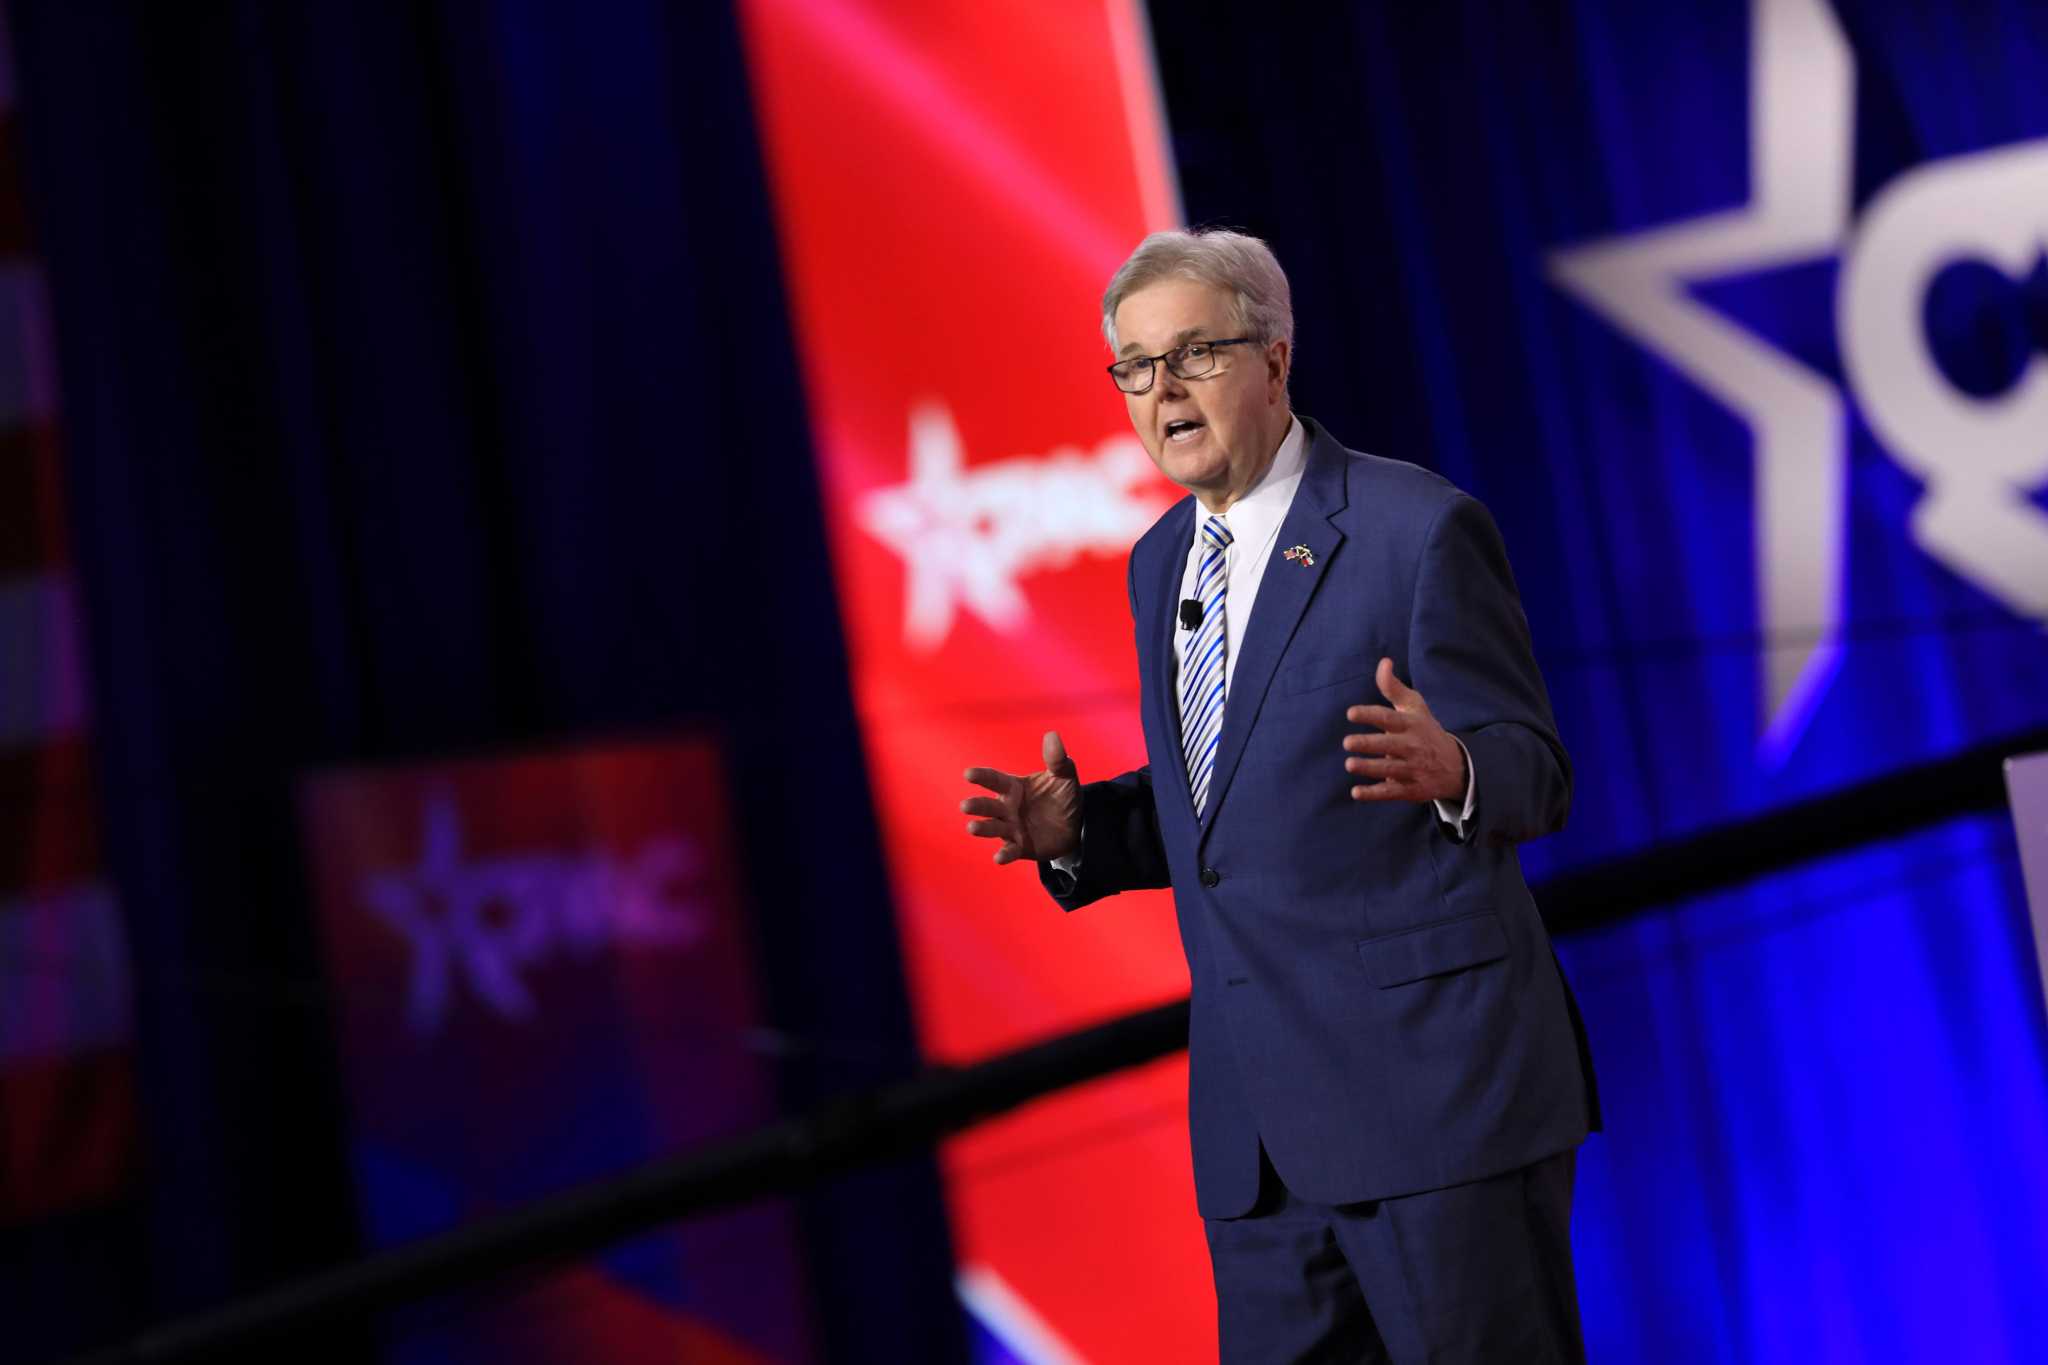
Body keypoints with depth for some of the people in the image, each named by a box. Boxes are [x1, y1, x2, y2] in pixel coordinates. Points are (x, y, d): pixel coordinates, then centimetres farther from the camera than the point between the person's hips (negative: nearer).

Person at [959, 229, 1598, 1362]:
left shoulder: (1421, 529, -8)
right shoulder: (1159, 565, 14)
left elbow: (1535, 774, -8)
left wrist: (1448, 771, -31)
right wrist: (1077, 827, 1)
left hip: (1434, 1080, -7)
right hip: (1256, 1118, 7)